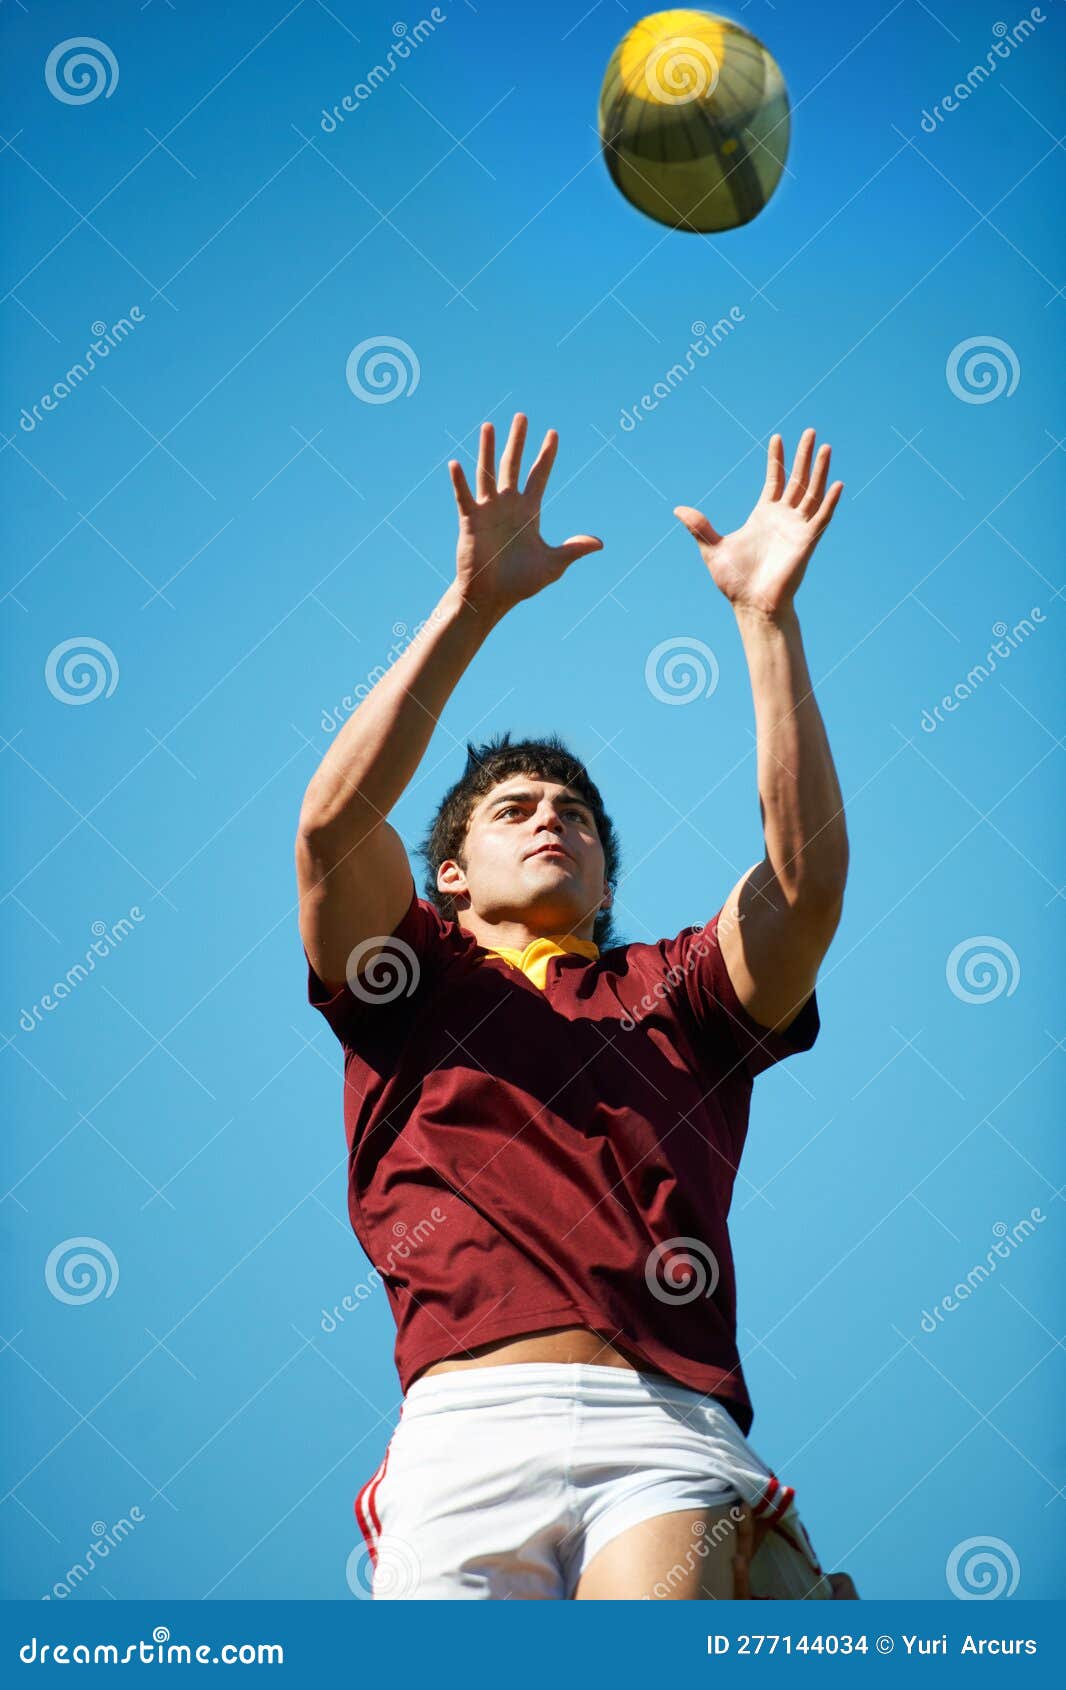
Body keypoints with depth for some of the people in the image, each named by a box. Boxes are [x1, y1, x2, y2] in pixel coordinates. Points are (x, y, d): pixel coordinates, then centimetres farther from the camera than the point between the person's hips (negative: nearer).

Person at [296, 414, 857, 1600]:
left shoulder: (677, 992, 26)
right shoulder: (412, 978, 22)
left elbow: (808, 871, 9)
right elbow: (333, 821, 4)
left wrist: (766, 615, 6)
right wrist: (474, 601, 0)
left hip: (668, 1424, 1)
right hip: (469, 1418, 0)